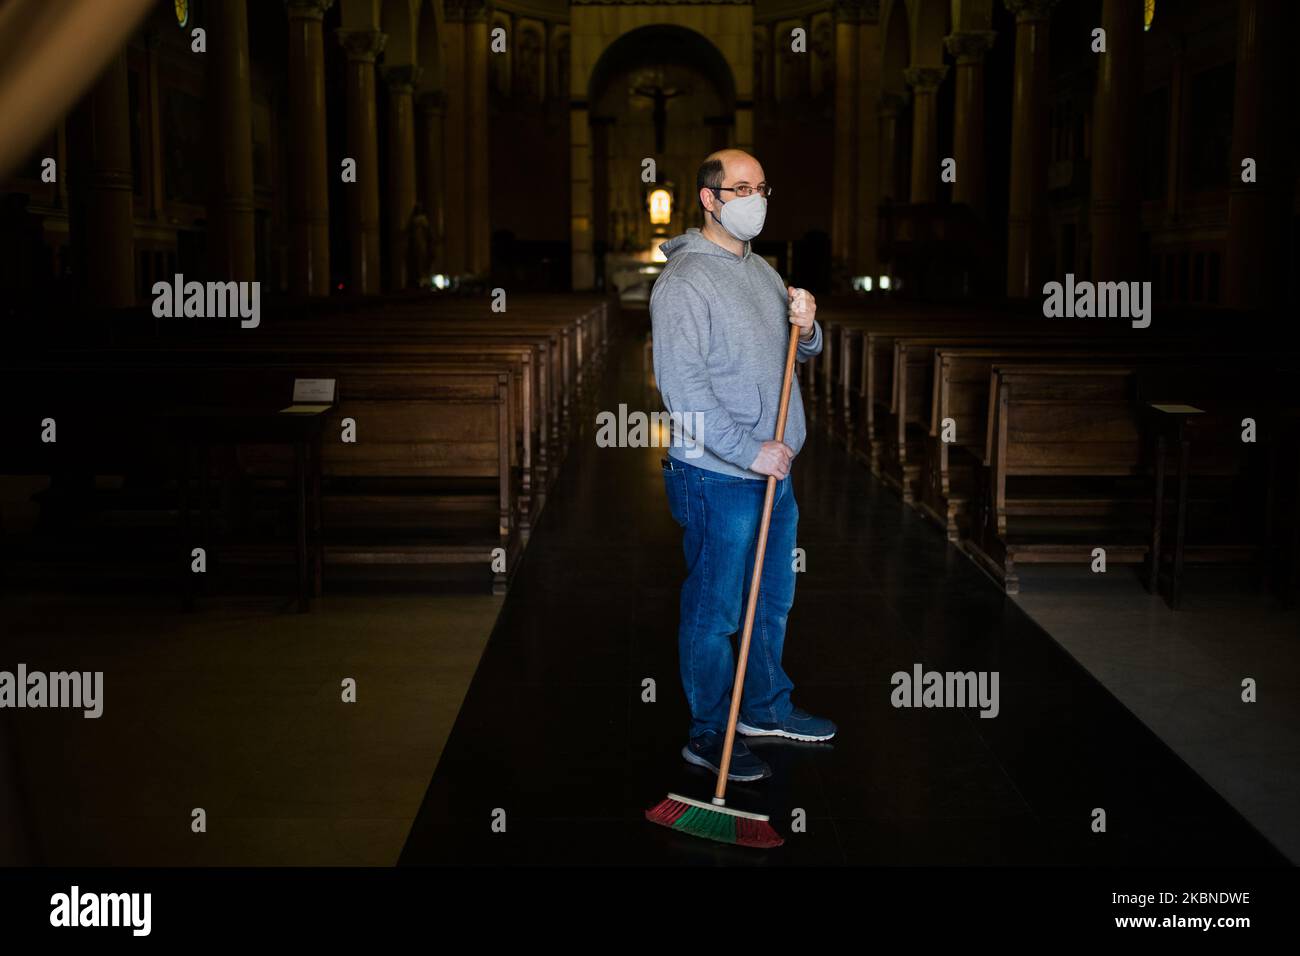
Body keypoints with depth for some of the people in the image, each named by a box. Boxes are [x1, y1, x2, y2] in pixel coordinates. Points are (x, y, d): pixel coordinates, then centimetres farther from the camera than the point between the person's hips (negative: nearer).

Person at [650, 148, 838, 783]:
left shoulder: (762, 270, 14)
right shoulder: (683, 282, -14)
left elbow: (800, 353, 20)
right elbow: (682, 387, -21)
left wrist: (806, 328, -4)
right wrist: (749, 451, -23)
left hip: (772, 469, 9)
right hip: (717, 477, -9)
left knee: (772, 600, 19)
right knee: (714, 611, 2)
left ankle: (766, 708, 36)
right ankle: (710, 733, 16)